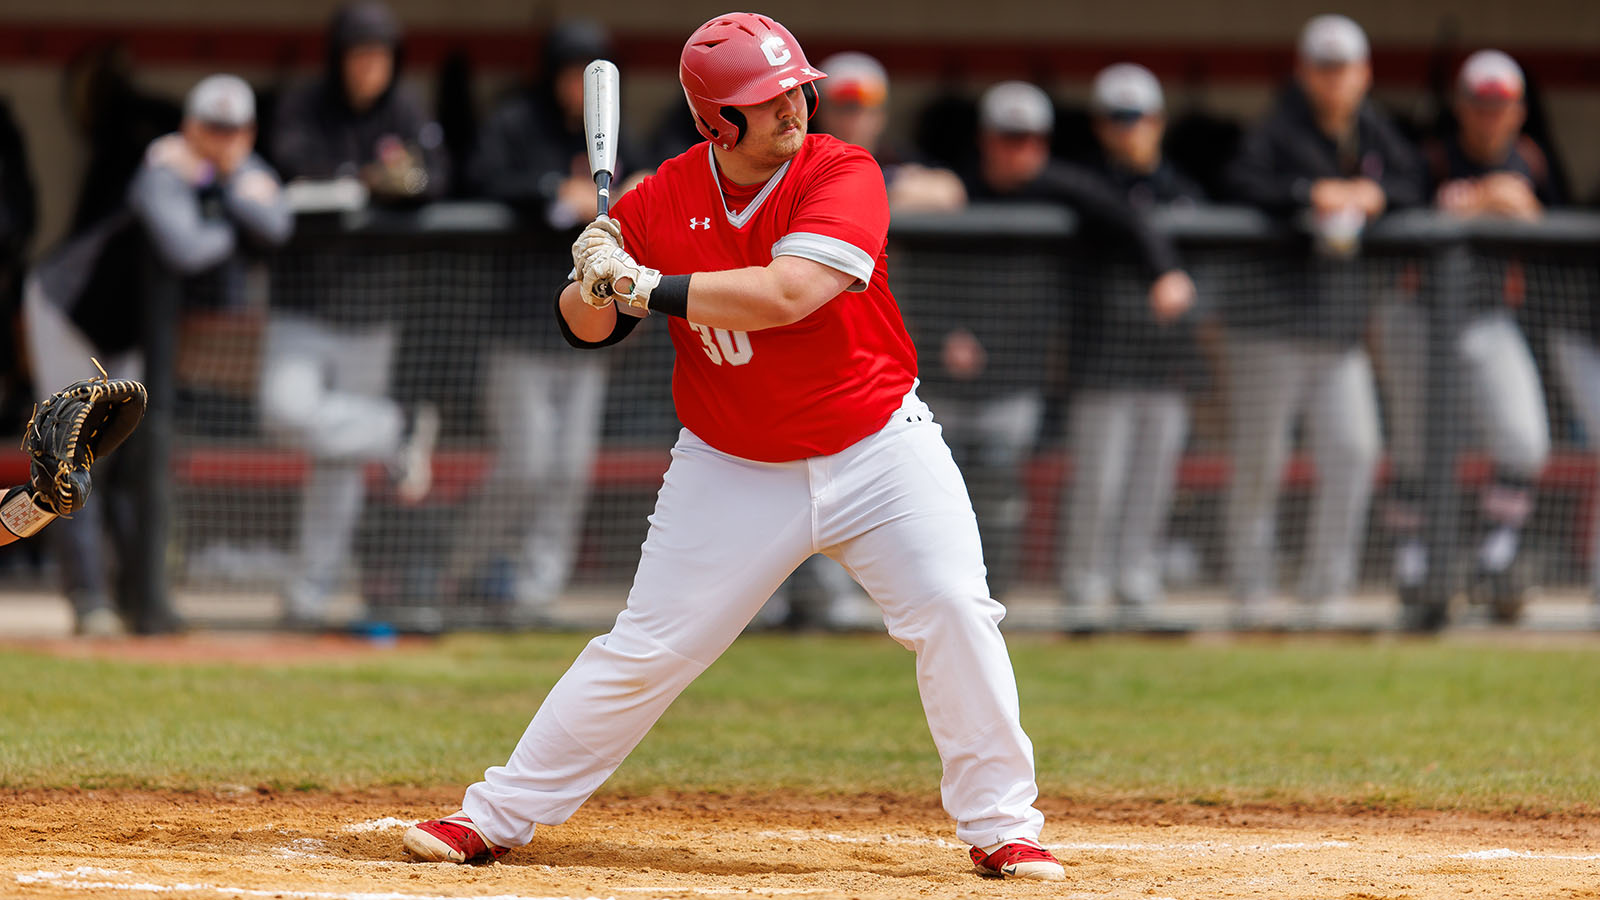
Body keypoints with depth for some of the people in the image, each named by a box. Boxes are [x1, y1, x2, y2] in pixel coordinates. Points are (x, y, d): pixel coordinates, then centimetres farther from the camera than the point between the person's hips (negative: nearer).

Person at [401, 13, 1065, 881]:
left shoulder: (842, 175, -16)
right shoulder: (663, 200, -7)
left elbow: (785, 293, -30)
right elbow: (587, 327, 0)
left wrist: (647, 286, -28)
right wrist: (593, 284, -23)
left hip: (876, 446, -1)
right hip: (734, 473, 1)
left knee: (955, 613, -16)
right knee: (641, 651, 0)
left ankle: (1001, 829, -2)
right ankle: (494, 816, 12)